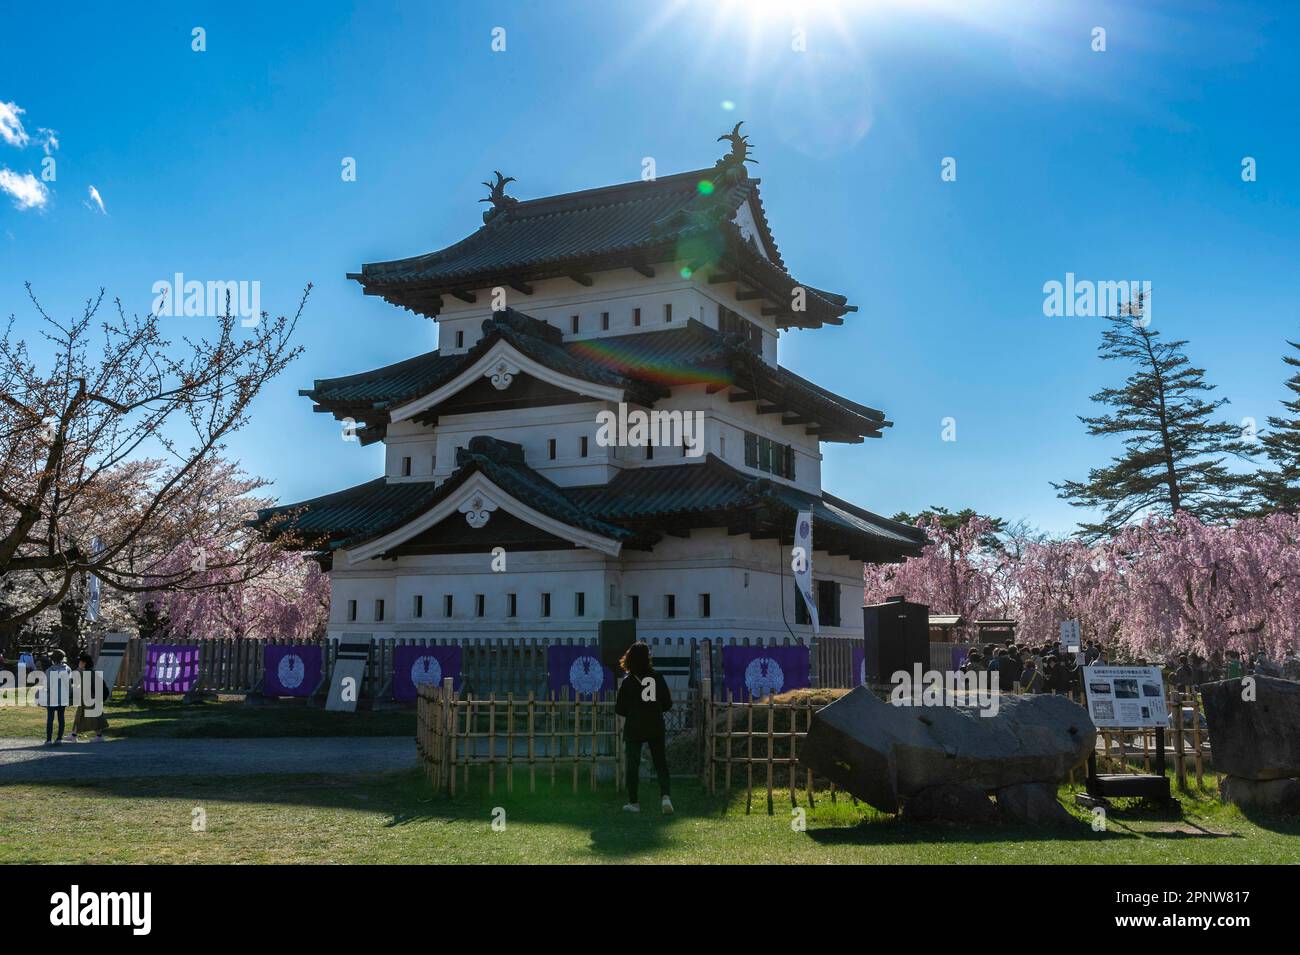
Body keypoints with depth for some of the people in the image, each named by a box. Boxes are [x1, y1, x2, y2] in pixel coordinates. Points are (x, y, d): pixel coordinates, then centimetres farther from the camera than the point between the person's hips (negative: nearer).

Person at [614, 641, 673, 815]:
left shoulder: (628, 681, -8)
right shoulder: (657, 678, 0)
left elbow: (620, 709, -5)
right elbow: (667, 704, 4)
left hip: (634, 728, -2)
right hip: (656, 728, 2)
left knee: (633, 764, 8)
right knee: (660, 762, 9)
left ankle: (633, 803, 11)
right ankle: (665, 795, -10)